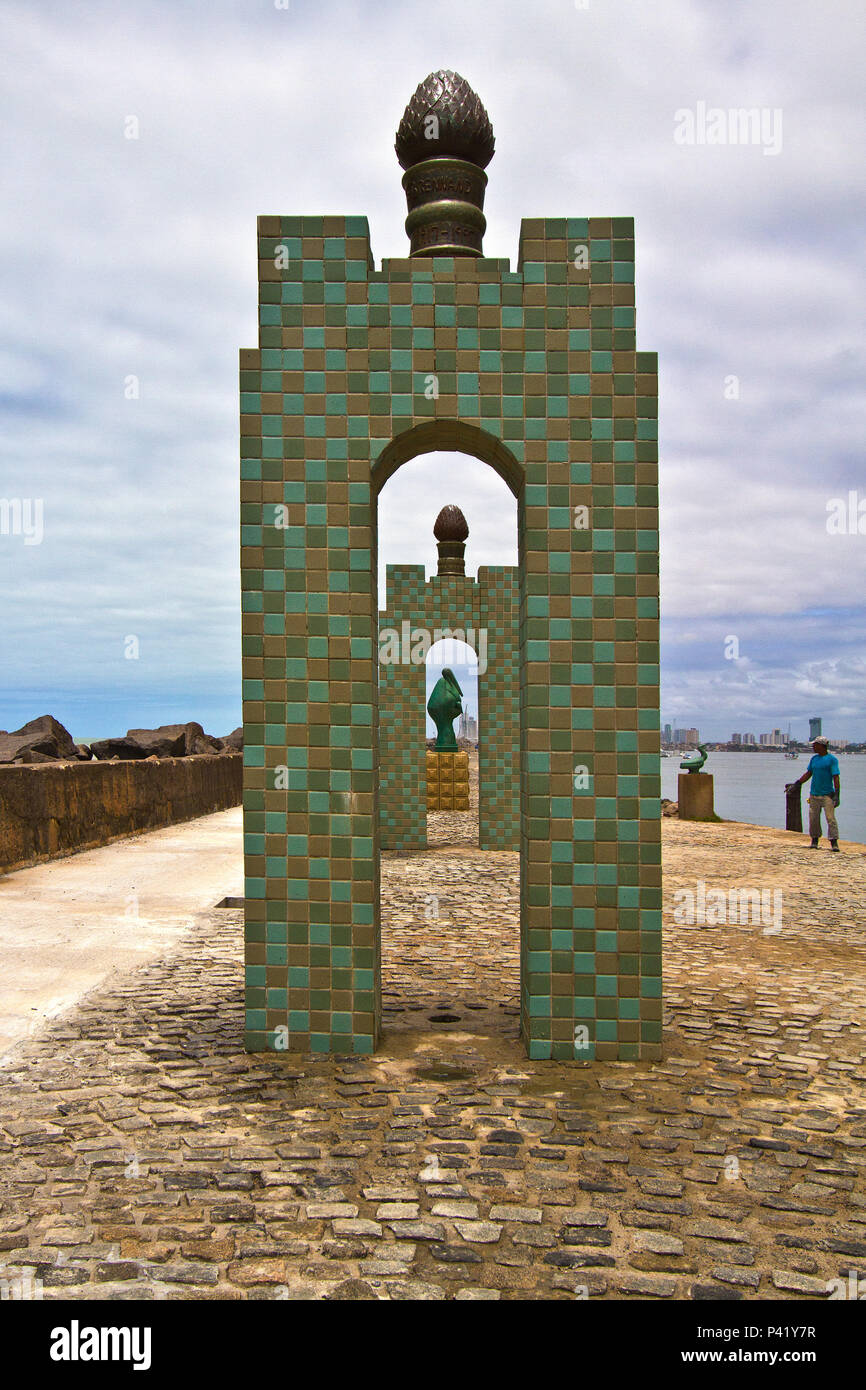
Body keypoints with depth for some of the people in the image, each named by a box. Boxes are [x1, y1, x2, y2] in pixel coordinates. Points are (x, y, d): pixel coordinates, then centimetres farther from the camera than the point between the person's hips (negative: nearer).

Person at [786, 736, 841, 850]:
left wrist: (836, 795, -15)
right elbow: (808, 774, 22)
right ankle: (814, 841, 17)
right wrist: (796, 784, 19)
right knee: (813, 819, 6)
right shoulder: (814, 759, 13)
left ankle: (834, 843, -7)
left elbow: (836, 778, -9)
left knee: (831, 818, -9)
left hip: (827, 795, -6)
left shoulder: (832, 759, -5)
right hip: (814, 795, 6)